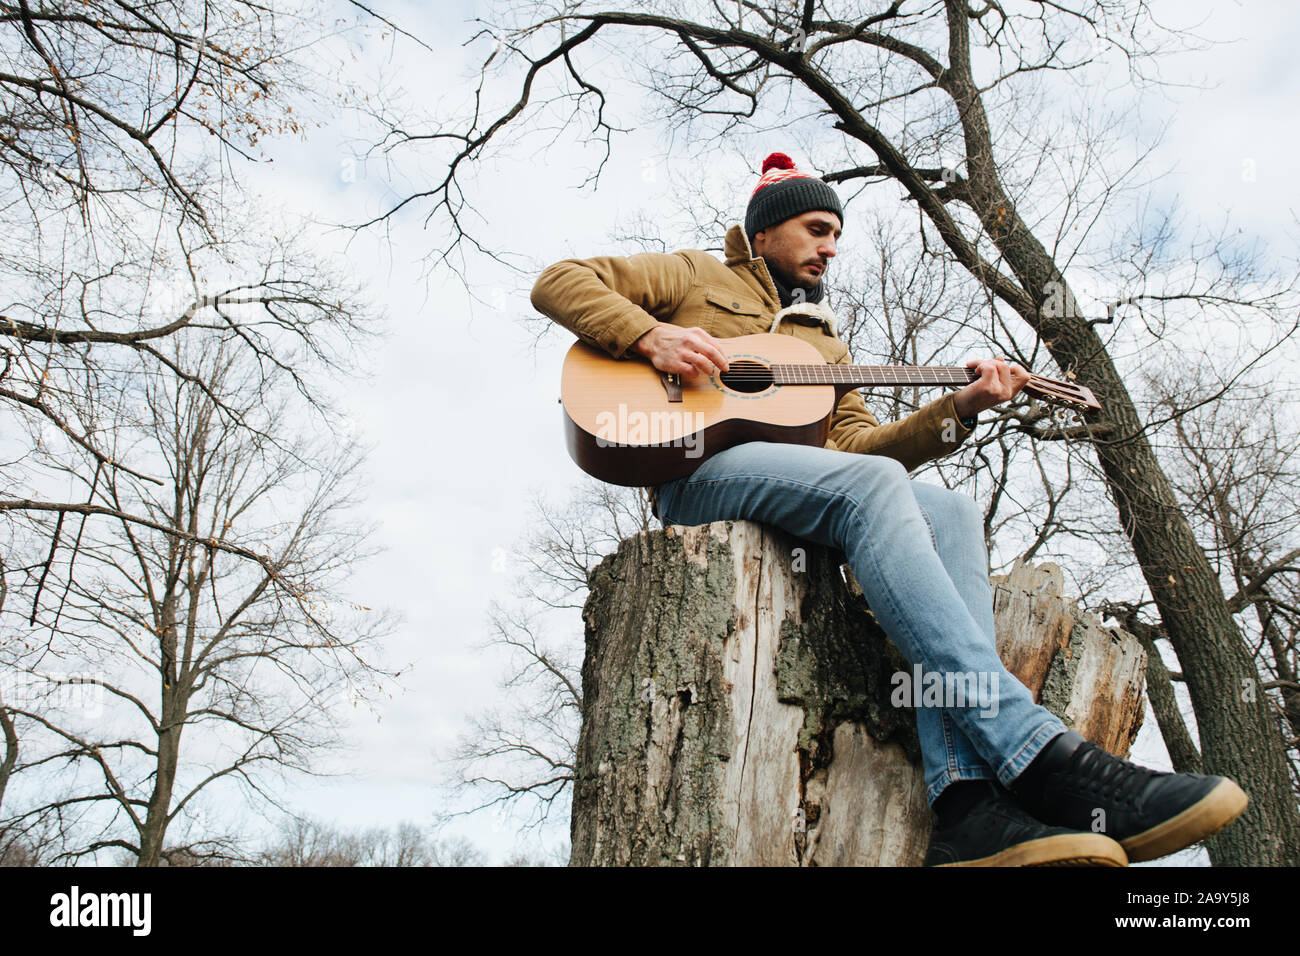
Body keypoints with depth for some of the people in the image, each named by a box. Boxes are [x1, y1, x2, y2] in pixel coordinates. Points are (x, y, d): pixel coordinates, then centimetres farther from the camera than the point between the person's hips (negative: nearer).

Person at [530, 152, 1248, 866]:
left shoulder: (823, 343, 35)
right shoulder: (698, 276, 21)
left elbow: (854, 443, 19)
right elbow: (558, 282, 11)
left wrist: (959, 408, 5)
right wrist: (650, 335, -8)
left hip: (816, 488, 6)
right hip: (697, 467, -5)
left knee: (950, 512, -22)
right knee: (870, 484, -33)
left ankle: (967, 806, -39)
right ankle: (1039, 757, -41)